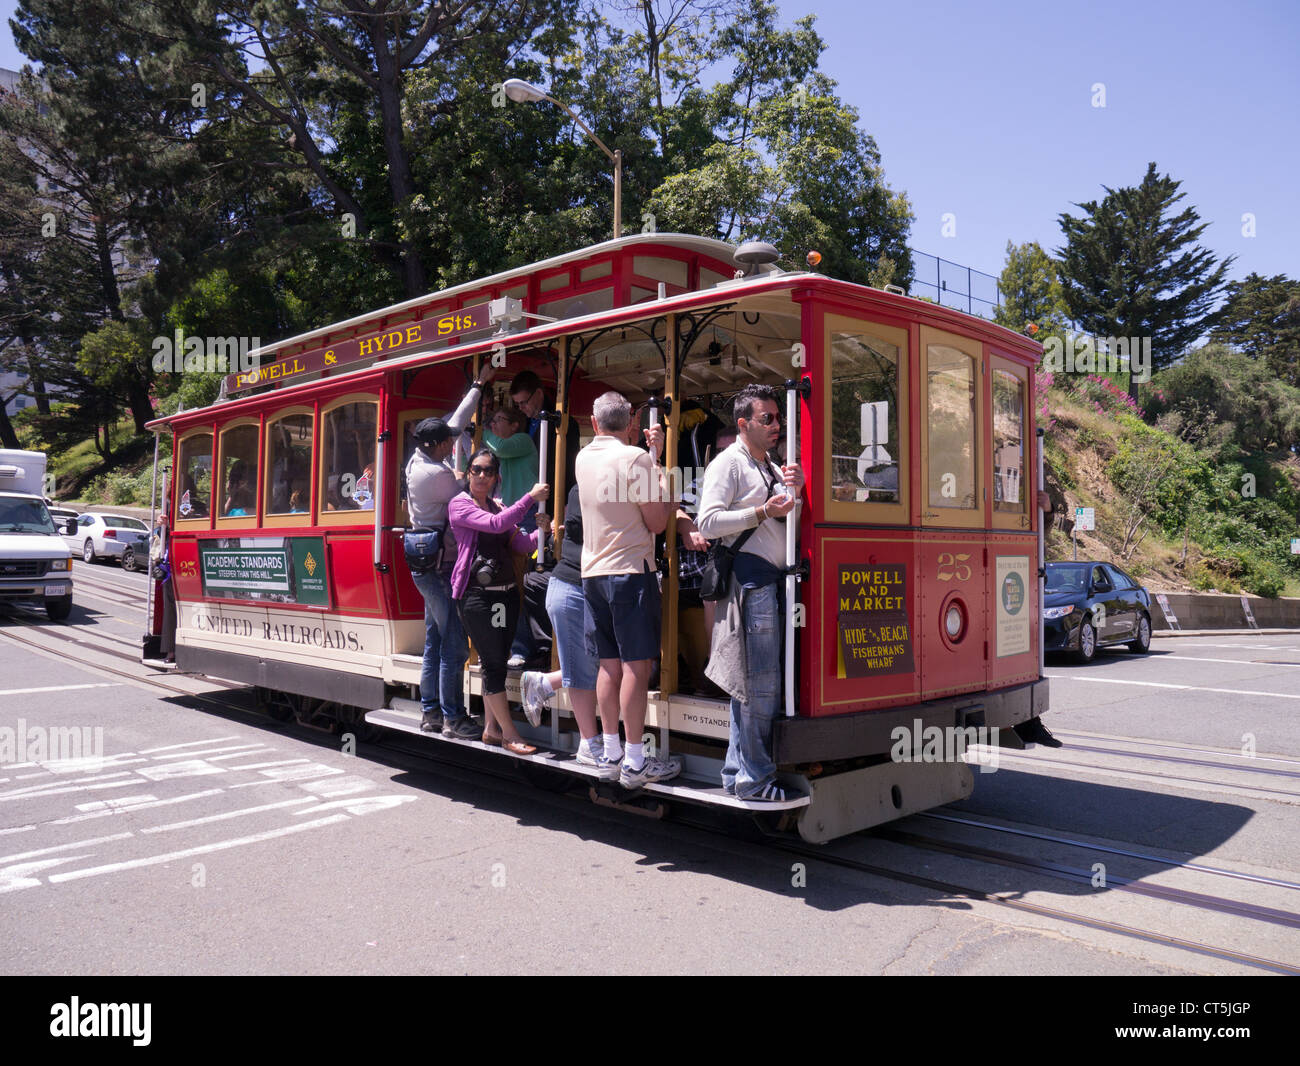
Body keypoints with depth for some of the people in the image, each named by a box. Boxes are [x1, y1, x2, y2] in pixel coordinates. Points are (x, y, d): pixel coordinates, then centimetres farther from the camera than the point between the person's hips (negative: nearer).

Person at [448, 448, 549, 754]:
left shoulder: (498, 506, 16)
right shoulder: (459, 505, -4)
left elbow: (521, 543, 10)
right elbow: (496, 524, -20)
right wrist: (531, 497, -16)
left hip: (506, 592, 7)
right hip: (477, 594, -7)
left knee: (497, 662, 11)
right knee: (493, 664, -4)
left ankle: (491, 728, 21)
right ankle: (509, 734, 3)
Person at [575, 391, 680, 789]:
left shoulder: (583, 458, 11)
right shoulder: (635, 459, -10)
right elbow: (657, 523, -9)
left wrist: (653, 455, 22)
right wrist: (668, 489, 7)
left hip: (593, 572, 7)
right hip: (631, 570, -7)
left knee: (610, 664, 12)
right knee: (637, 665, -5)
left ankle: (611, 752, 18)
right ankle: (635, 763, -3)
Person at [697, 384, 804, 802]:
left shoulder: (772, 469, 23)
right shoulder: (728, 463, -3)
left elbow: (792, 526, 22)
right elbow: (708, 522, -14)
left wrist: (796, 491, 5)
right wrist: (761, 513, -16)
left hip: (772, 579, 9)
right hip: (750, 576, -9)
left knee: (752, 683, 11)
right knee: (760, 684, -9)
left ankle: (737, 773, 18)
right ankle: (755, 780, -1)